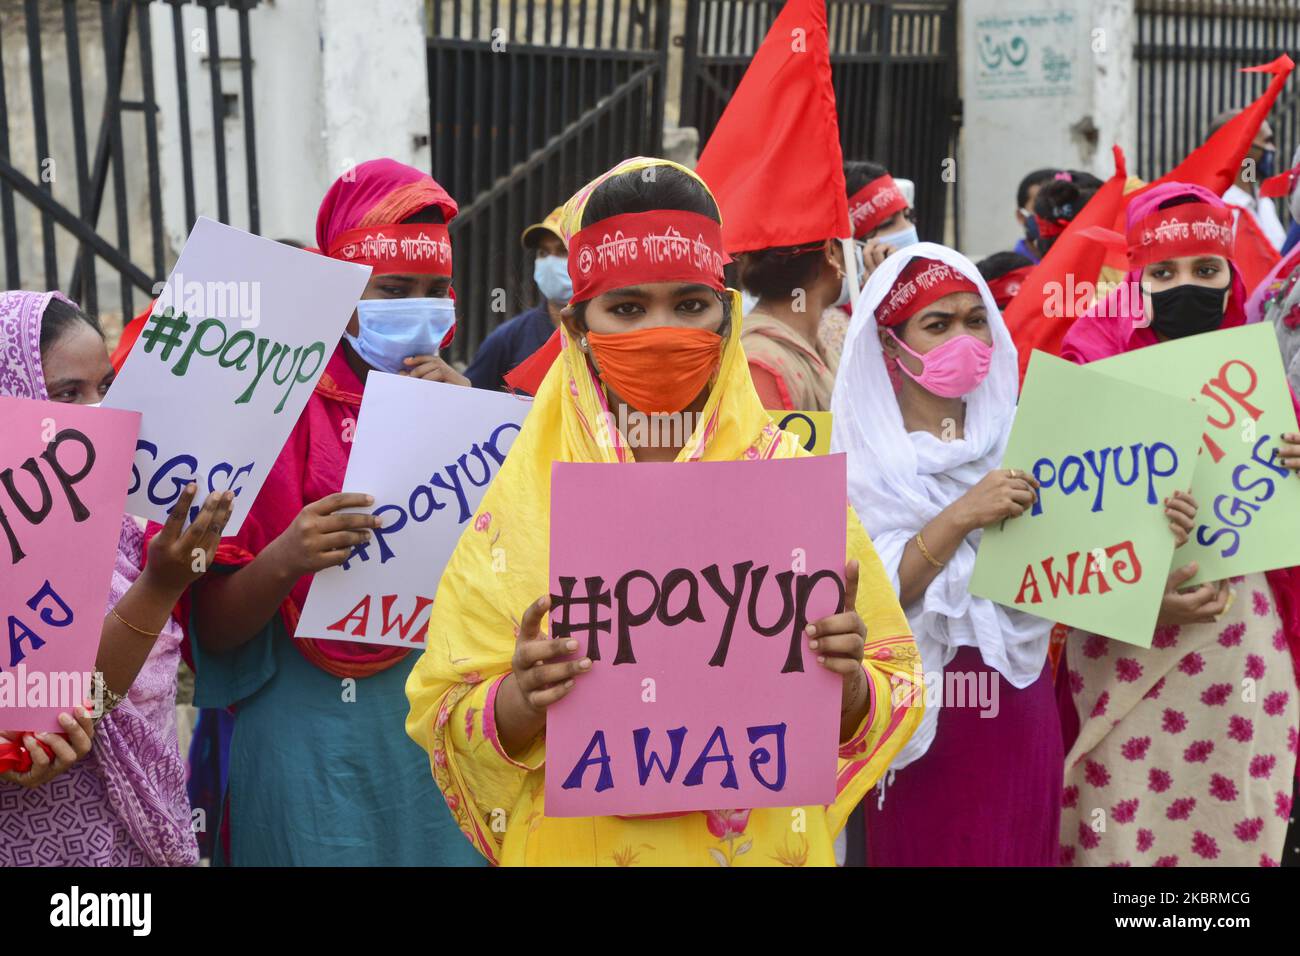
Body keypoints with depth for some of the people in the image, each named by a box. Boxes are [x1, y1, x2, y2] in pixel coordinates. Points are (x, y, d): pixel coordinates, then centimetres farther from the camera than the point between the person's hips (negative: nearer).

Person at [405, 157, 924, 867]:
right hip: (578, 841, 0)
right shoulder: (527, 491, -7)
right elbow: (444, 720, -6)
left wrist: (849, 681, -22)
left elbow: (896, 692, -2)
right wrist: (520, 700, -25)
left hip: (766, 838, 1)